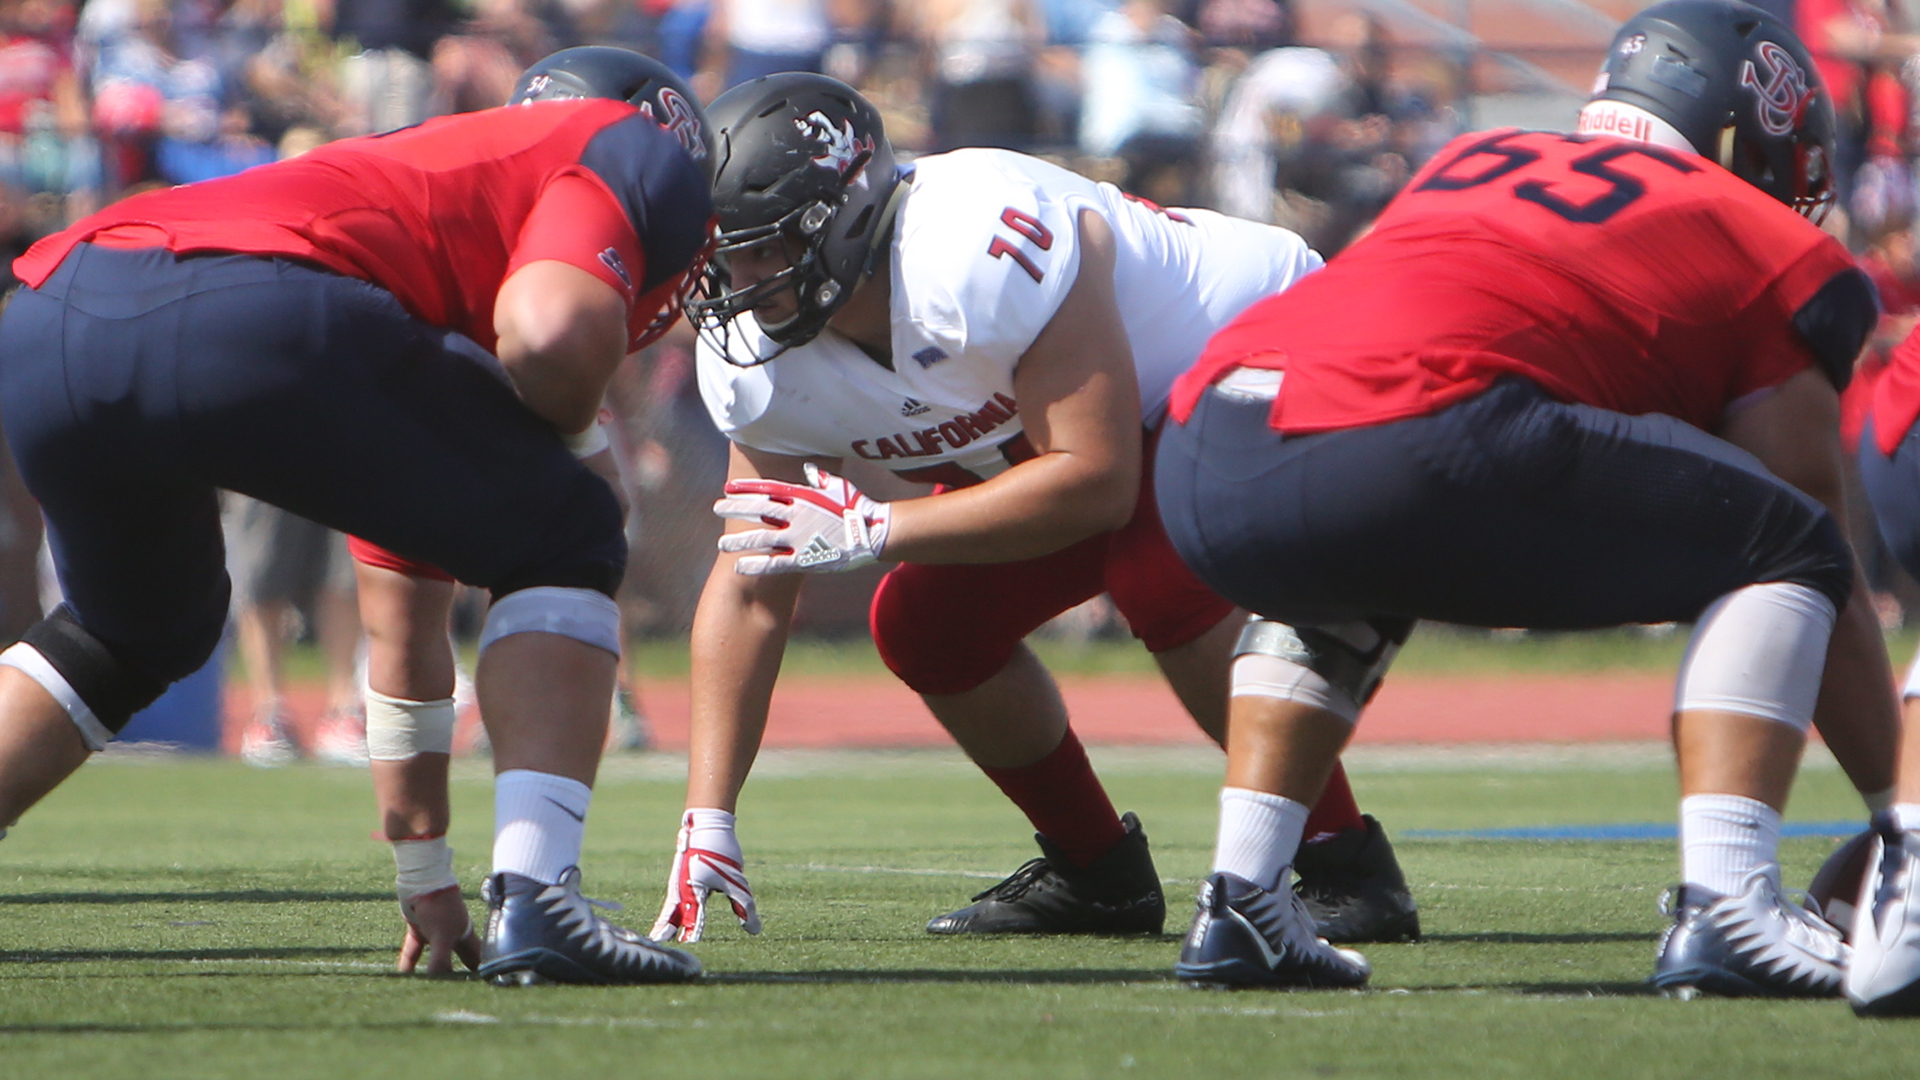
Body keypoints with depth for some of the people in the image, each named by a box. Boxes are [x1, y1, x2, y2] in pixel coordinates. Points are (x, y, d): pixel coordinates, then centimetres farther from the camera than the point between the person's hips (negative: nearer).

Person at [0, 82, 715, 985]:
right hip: (250, 319, -8)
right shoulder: (625, 155, 21)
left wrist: (427, 881, 50)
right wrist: (566, 425, 19)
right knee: (562, 546, 14)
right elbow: (554, 330, -5)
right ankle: (532, 901, -3)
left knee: (137, 635, 36)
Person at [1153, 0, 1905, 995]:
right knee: (1783, 554, 13)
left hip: (1202, 464, 6)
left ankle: (1239, 903, 26)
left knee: (1342, 588, 41)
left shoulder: (1475, 163, 35)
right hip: (1411, 445, -6)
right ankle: (1722, 904, -4)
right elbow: (1829, 591, 24)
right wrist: (1898, 809, 36)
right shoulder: (1767, 250, 20)